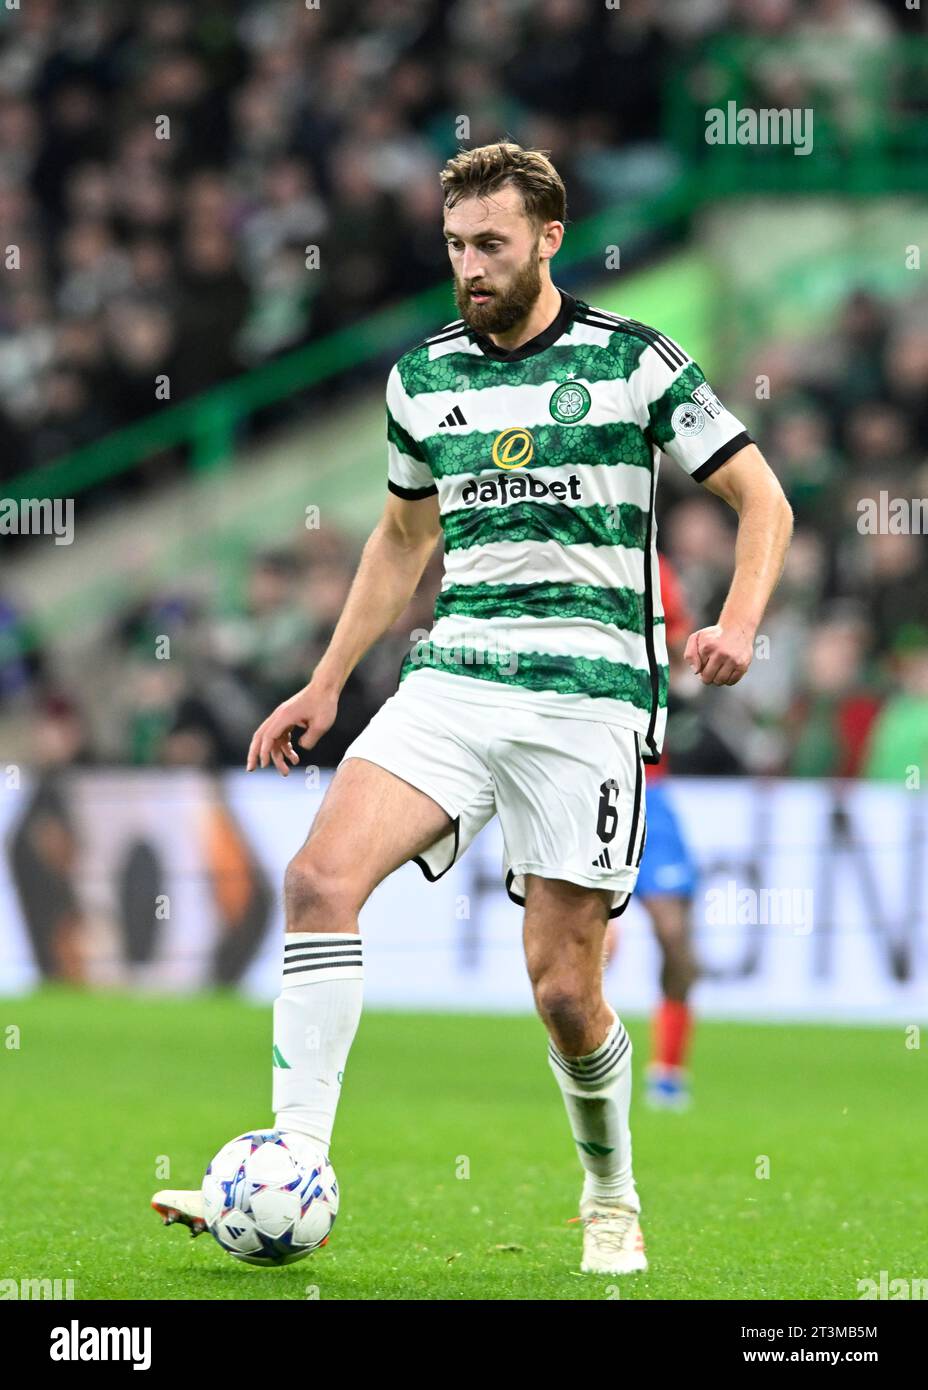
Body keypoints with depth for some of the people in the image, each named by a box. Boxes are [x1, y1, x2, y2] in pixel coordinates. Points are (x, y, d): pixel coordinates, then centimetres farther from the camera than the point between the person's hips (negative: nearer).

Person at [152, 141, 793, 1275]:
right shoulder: (423, 376, 12)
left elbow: (764, 501, 3)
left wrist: (737, 624, -15)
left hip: (589, 697, -4)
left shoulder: (633, 362, -1)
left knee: (563, 988, -3)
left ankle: (610, 1196, 25)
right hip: (452, 679, 4)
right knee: (321, 876, -21)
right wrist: (325, 686, 24)